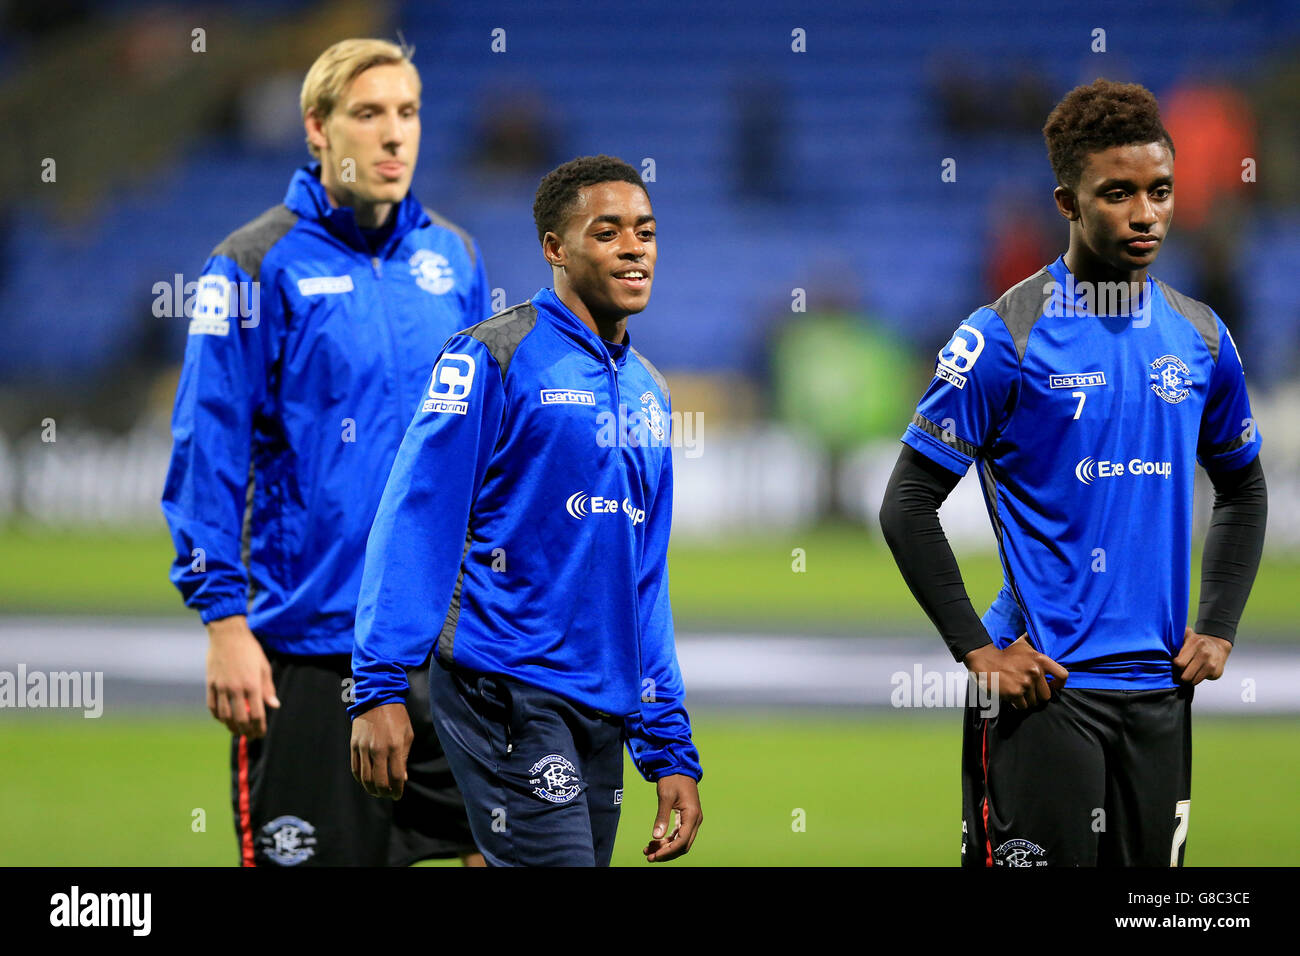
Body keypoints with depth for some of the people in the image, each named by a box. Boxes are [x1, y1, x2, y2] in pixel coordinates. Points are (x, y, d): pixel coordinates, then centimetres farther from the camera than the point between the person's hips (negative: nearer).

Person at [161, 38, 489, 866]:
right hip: (310, 646, -4)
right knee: (310, 858, 1)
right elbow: (208, 452, -8)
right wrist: (223, 620, -12)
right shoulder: (259, 267, -6)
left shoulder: (452, 258, 9)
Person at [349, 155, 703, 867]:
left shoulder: (647, 389, 17)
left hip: (605, 712, 7)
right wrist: (379, 688, -19)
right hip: (509, 693, -7)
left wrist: (671, 751, 15)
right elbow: (415, 523, -11)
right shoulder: (493, 358, -6)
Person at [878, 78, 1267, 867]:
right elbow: (908, 506, -6)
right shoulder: (1009, 337, -7)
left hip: (1160, 686, 5)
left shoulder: (1200, 336, 9)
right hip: (1044, 685, -5)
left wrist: (1218, 628, 11)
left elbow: (1243, 487, 23)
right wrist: (978, 649, -11)